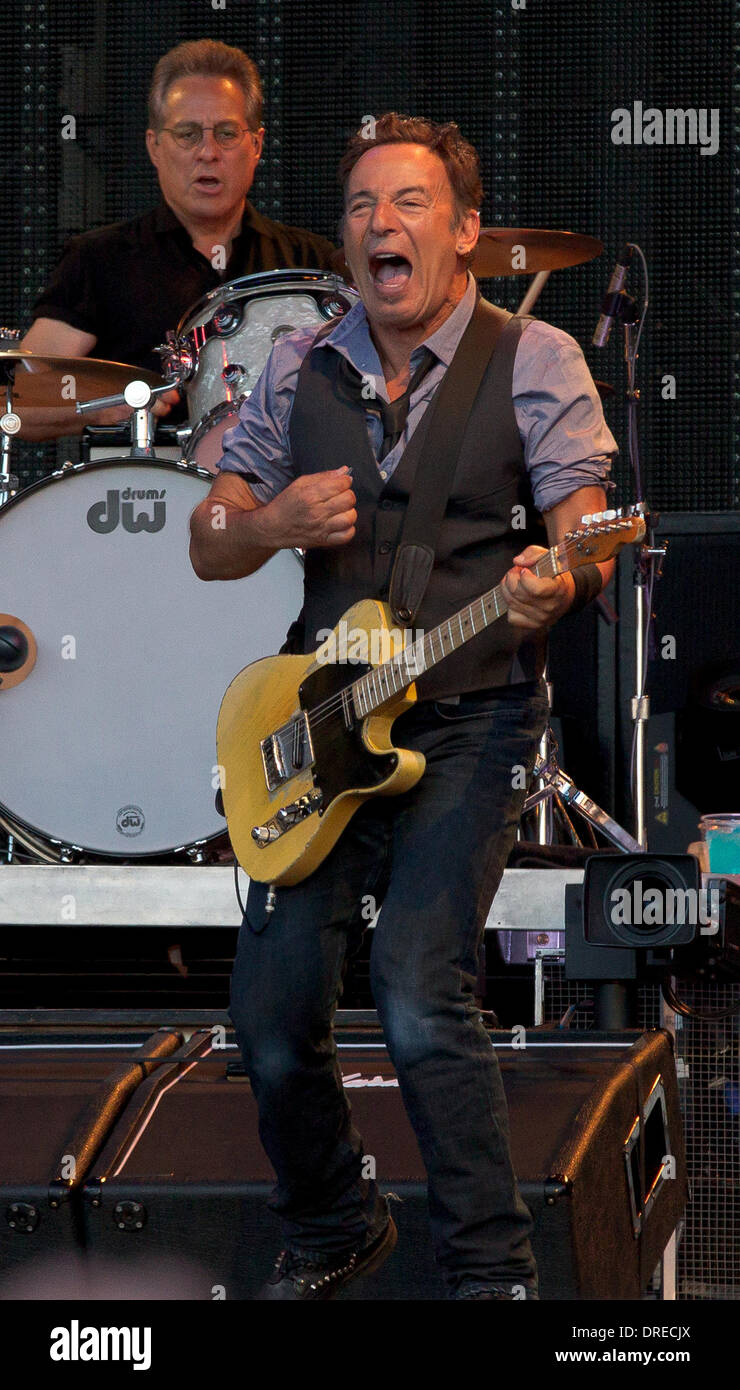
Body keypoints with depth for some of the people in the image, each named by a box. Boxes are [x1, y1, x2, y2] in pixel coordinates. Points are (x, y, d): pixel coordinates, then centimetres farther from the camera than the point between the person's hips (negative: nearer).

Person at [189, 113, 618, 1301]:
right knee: (272, 1015, 2)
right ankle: (331, 1232, 28)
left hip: (468, 722, -4)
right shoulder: (299, 369, 10)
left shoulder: (533, 361, -2)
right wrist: (273, 524, -10)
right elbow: (207, 548, 13)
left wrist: (555, 588, -31)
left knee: (421, 998, -21)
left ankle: (491, 1269, -8)